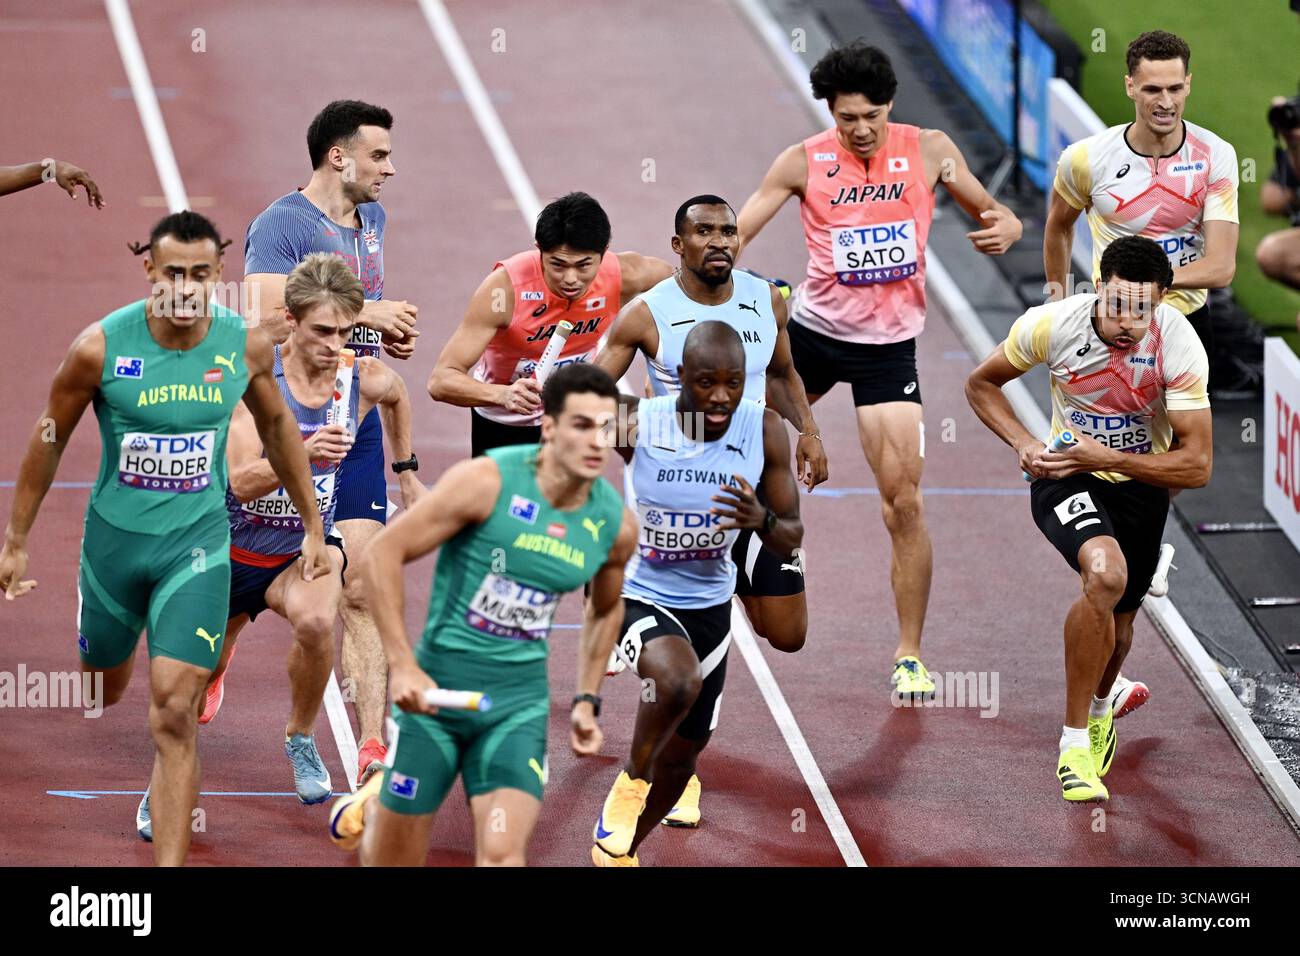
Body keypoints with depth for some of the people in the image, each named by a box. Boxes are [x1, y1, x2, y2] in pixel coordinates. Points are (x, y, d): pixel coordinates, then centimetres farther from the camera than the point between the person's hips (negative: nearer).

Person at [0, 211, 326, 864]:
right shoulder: (100, 347, -15)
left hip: (197, 542, 0)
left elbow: (276, 426, 11)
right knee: (104, 688, 18)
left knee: (174, 711, -12)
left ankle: (168, 874, -13)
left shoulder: (245, 346, -9)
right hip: (115, 536, 1)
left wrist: (313, 526, 16)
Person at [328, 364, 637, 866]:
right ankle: (369, 811, 46)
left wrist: (587, 701, 15)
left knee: (502, 854, -17)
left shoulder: (615, 523, -1)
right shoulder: (487, 481, -15)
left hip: (519, 703, 3)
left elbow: (605, 609, 22)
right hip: (437, 687, -3)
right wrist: (403, 666, -18)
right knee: (393, 863, 9)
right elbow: (382, 553, -12)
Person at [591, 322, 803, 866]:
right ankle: (630, 785, -8)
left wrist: (762, 519, -28)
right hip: (638, 597, -5)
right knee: (678, 681, -37)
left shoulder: (764, 432, -13)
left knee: (683, 751, 16)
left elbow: (790, 540, -6)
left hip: (709, 604, 5)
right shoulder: (636, 425, -21)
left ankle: (617, 852, 42)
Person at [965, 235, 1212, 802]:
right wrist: (1025, 445, -17)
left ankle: (1097, 711, 53)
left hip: (1140, 485, 2)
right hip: (1065, 481, -2)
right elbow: (982, 384, -2)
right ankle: (1075, 746, -21)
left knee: (1116, 624, 14)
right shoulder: (1053, 325, -22)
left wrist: (1105, 457, -29)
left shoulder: (1180, 347, -24)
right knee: (1106, 573, -31)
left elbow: (1197, 465, -21)